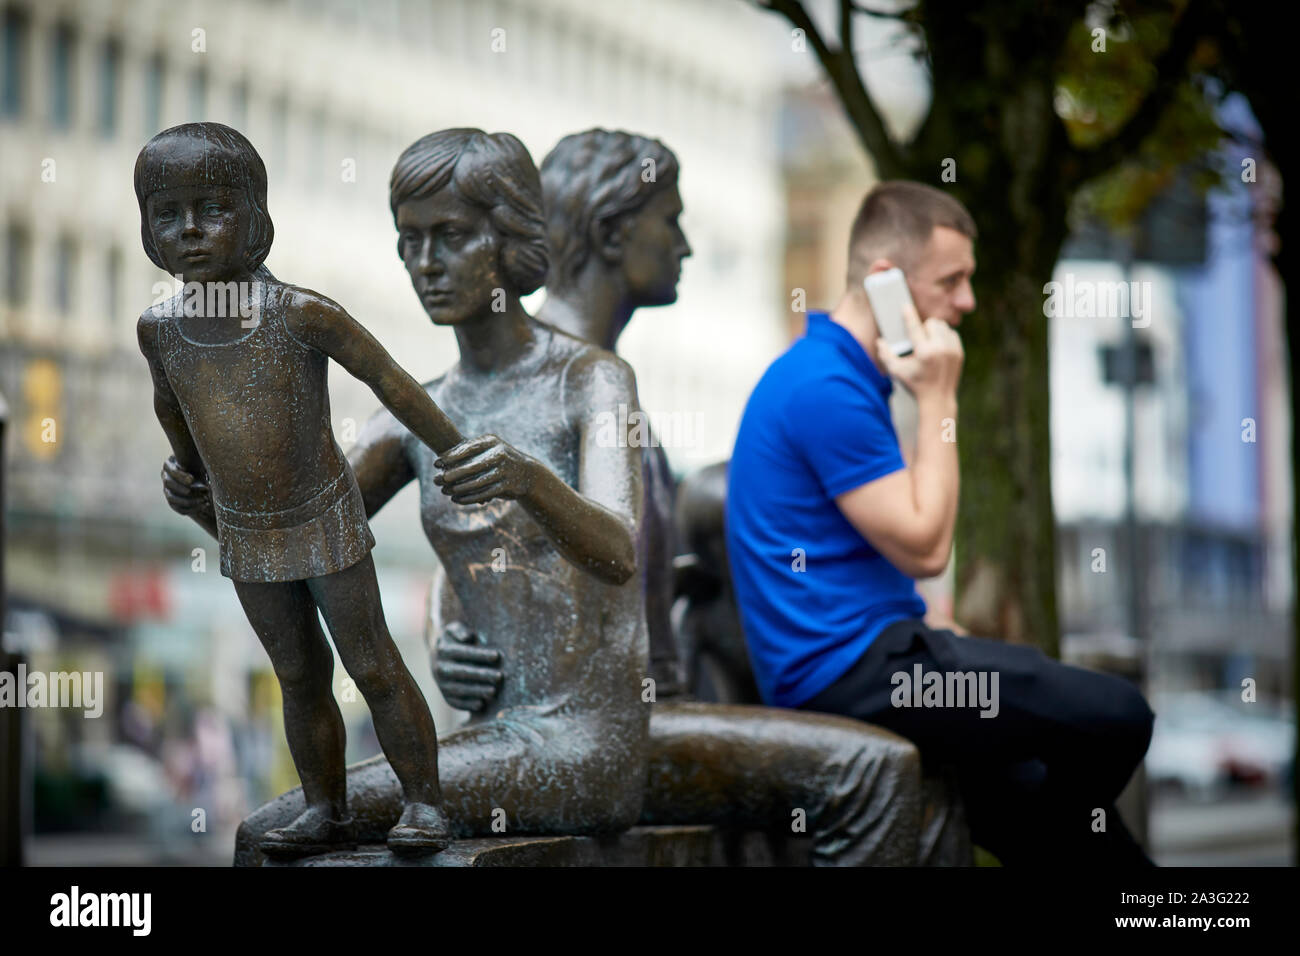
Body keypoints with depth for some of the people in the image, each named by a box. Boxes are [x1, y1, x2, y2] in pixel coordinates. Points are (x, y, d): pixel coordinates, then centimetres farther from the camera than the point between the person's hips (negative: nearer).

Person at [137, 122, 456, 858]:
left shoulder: (300, 313, -24)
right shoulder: (161, 328, -10)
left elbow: (390, 381, -16)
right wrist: (193, 482, 26)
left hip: (326, 522, -4)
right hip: (246, 536, 4)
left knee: (374, 666, 2)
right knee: (300, 679, 12)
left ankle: (424, 801, 12)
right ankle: (327, 810, 21)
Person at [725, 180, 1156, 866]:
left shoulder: (838, 372, 17)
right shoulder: (826, 387, -17)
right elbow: (924, 548, -16)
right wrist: (937, 401, -11)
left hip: (854, 661, 11)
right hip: (850, 671, -11)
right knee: (1117, 716, -12)